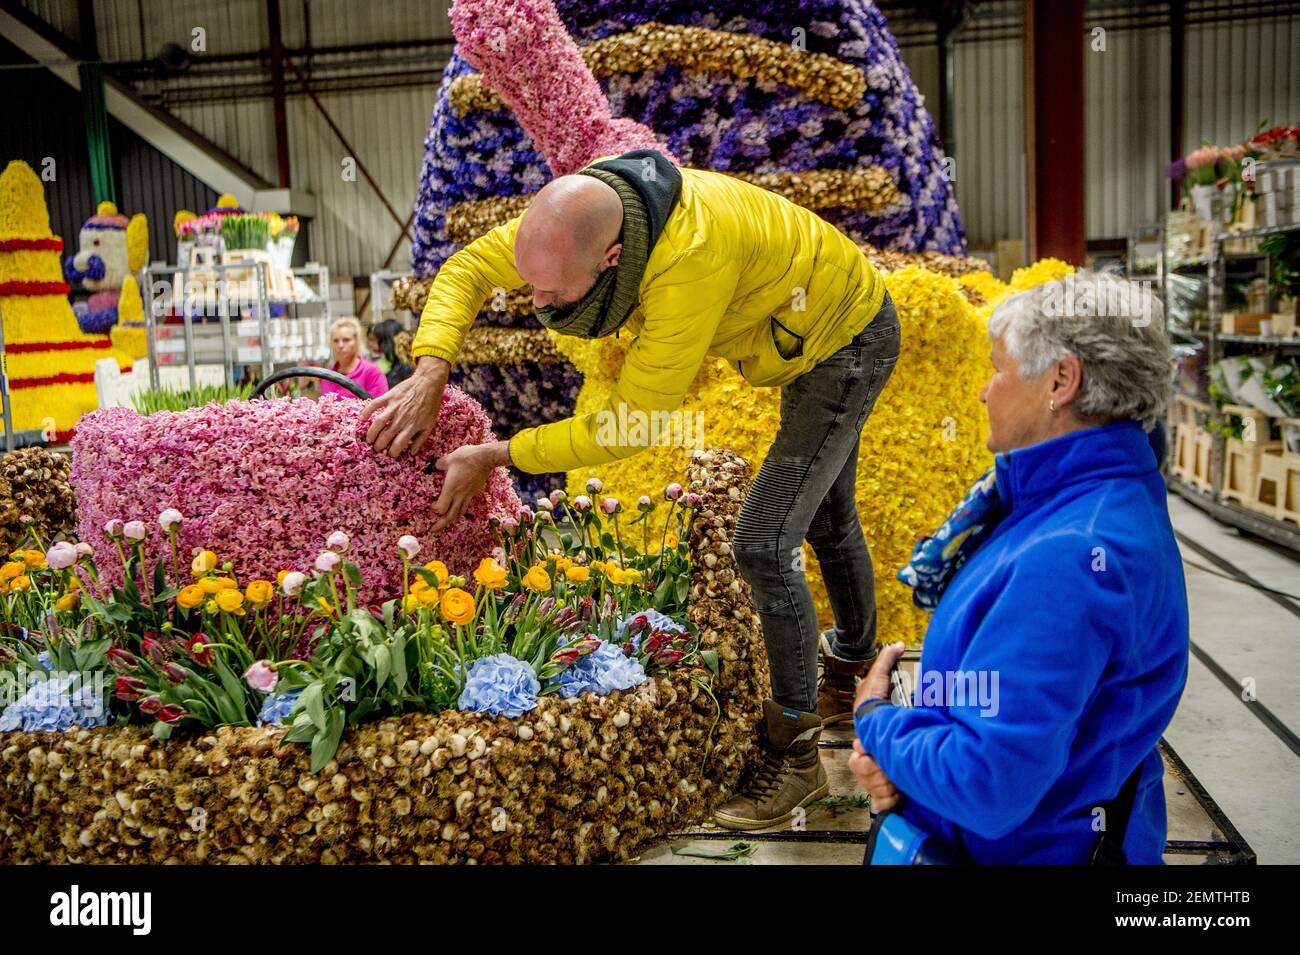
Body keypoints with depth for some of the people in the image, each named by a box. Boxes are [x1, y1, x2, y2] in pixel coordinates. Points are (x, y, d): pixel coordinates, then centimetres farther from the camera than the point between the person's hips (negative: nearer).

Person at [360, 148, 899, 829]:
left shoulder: (693, 257, -44)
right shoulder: (580, 213, -20)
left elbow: (632, 422, -36)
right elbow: (468, 269, -8)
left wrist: (496, 456, -29)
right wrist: (429, 372, -25)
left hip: (850, 341, -8)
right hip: (807, 331, 8)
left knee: (764, 543, -14)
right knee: (824, 521, 23)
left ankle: (794, 754, 2)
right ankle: (853, 669, 47)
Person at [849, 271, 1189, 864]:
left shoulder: (1069, 559, -32)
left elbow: (986, 787, -33)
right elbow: (987, 675, 7)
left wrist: (873, 719, -15)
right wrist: (893, 748, -9)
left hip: (1032, 846, -7)